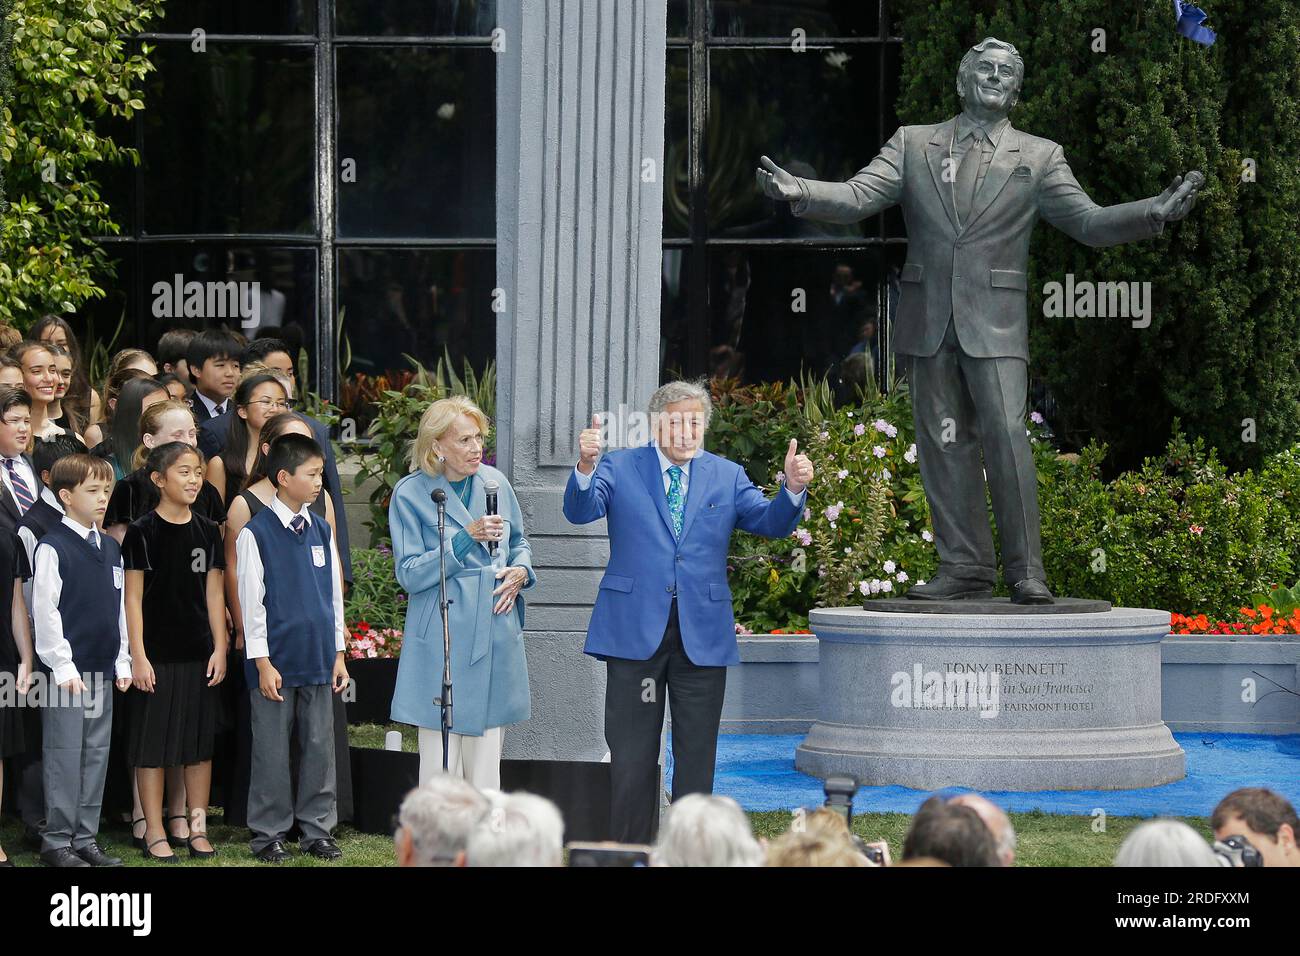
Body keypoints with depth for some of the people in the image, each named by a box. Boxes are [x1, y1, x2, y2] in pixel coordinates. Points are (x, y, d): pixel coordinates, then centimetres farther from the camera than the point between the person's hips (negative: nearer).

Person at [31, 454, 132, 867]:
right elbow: (44, 611, -11)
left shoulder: (111, 549, 12)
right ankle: (57, 842, 3)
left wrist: (123, 662, 12)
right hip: (67, 668, -7)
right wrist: (63, 666, -14)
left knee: (96, 755, 9)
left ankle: (85, 839, 15)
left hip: (103, 670, 7)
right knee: (64, 755, -3)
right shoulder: (53, 549, -9)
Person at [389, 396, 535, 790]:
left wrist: (521, 571, -1)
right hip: (442, 637, -4)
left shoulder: (494, 481, 7)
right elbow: (409, 575, -9)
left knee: (485, 755, 9)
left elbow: (519, 543, 22)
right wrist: (467, 537, -18)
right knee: (442, 761, -5)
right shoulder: (411, 493, -6)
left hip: (494, 632, 5)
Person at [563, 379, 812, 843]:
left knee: (697, 755, 7)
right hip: (635, 630, -2)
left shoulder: (727, 476, 8)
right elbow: (580, 511, -12)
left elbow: (771, 522, -2)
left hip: (703, 634, 2)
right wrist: (586, 467, -32)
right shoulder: (619, 468, 3)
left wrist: (793, 488, -22)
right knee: (631, 756, 3)